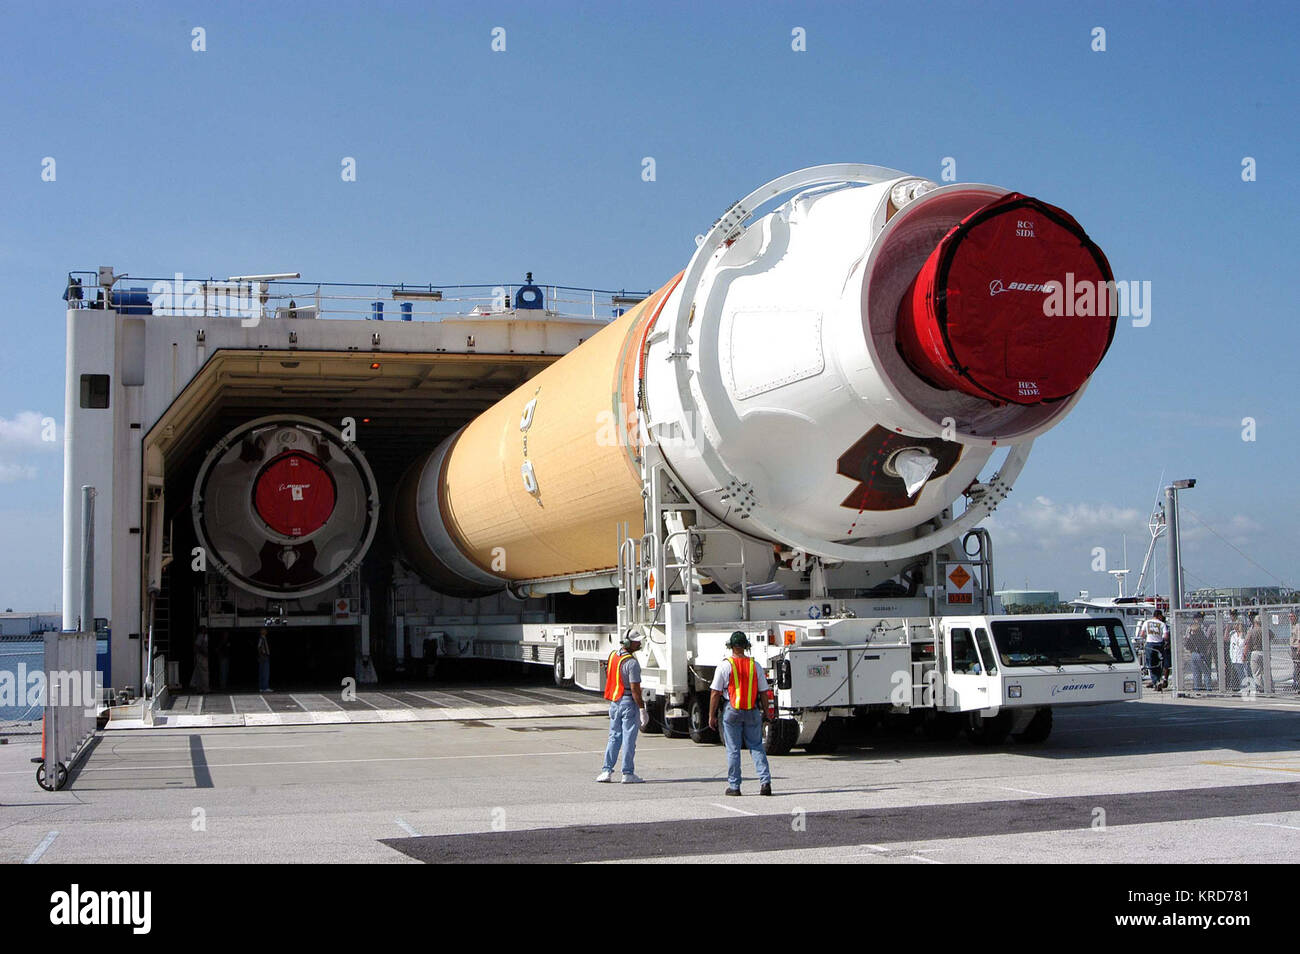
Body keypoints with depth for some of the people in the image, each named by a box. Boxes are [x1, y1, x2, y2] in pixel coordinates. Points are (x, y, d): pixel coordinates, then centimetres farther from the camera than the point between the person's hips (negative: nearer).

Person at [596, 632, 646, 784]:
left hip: (614, 702, 7)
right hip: (629, 702, -7)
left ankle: (607, 771, 11)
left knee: (614, 737, 14)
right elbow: (635, 688, -21)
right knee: (628, 739, 0)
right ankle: (628, 774, 4)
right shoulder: (632, 663, -19)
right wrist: (642, 709, -17)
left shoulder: (613, 655, 4)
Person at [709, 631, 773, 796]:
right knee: (757, 747, 9)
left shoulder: (724, 666, -6)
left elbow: (715, 693, -6)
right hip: (753, 712, 2)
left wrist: (712, 716, 0)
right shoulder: (755, 666, 2)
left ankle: (734, 786, 7)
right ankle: (765, 781, -3)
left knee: (733, 750, 5)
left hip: (732, 711, -2)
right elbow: (764, 692, 4)